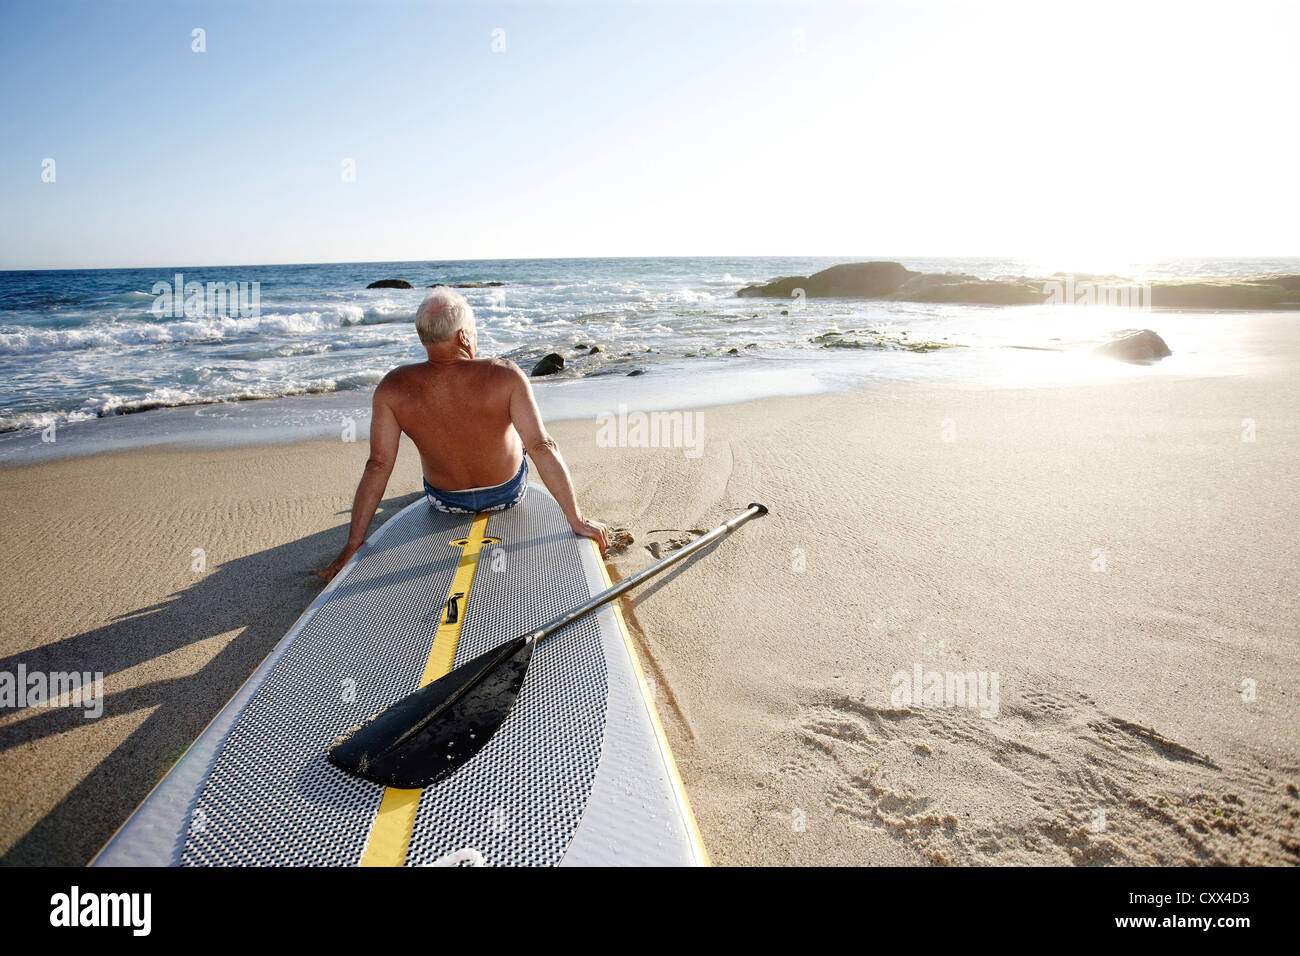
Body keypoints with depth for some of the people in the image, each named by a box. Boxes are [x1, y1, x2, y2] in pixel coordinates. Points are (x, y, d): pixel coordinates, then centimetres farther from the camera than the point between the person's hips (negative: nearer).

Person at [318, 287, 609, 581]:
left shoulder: (393, 388, -23)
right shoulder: (504, 375, -29)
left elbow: (377, 466, -20)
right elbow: (542, 448, -32)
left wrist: (352, 546, -12)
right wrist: (577, 520, -26)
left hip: (445, 501, 2)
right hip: (508, 494, -1)